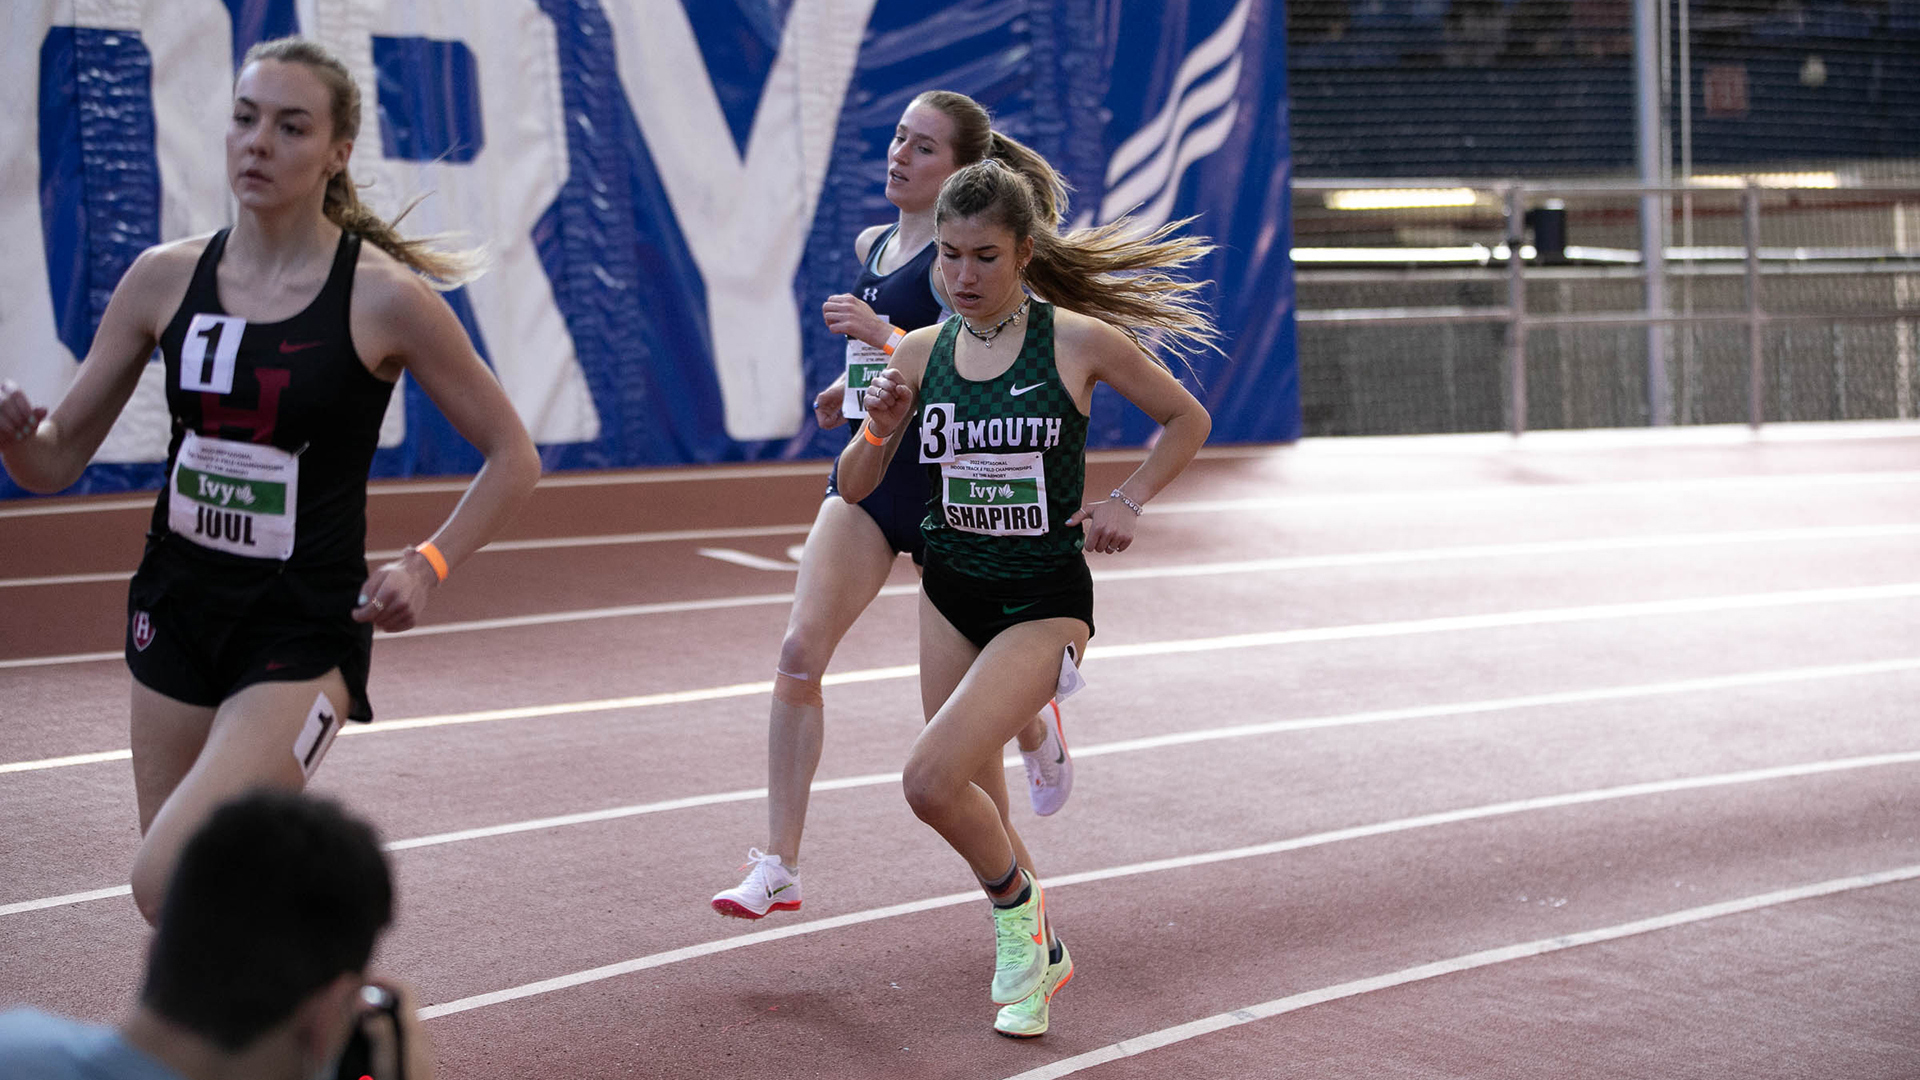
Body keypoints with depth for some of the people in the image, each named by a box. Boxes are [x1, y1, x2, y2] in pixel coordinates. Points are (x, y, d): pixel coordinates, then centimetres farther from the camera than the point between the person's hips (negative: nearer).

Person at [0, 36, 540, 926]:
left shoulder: (383, 298, -11)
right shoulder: (166, 277, 0)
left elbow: (511, 456, -1)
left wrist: (427, 566, -13)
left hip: (305, 633, -5)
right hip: (176, 616, 5)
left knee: (167, 883, -19)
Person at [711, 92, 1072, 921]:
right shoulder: (872, 245, 10)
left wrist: (886, 340, -35)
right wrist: (855, 386, 12)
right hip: (867, 475, 6)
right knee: (799, 651, -11)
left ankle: (1039, 732, 49)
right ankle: (778, 865, -9)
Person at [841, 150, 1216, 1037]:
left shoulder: (1080, 340, -12)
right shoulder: (922, 352, -2)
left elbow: (1188, 420, 3)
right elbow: (852, 488, 1)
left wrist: (1126, 501, -8)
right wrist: (880, 429, -18)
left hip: (1043, 602, -5)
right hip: (949, 594, 5)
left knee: (931, 781, -21)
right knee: (976, 804, 14)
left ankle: (1018, 908, 8)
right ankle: (1039, 954, 40)